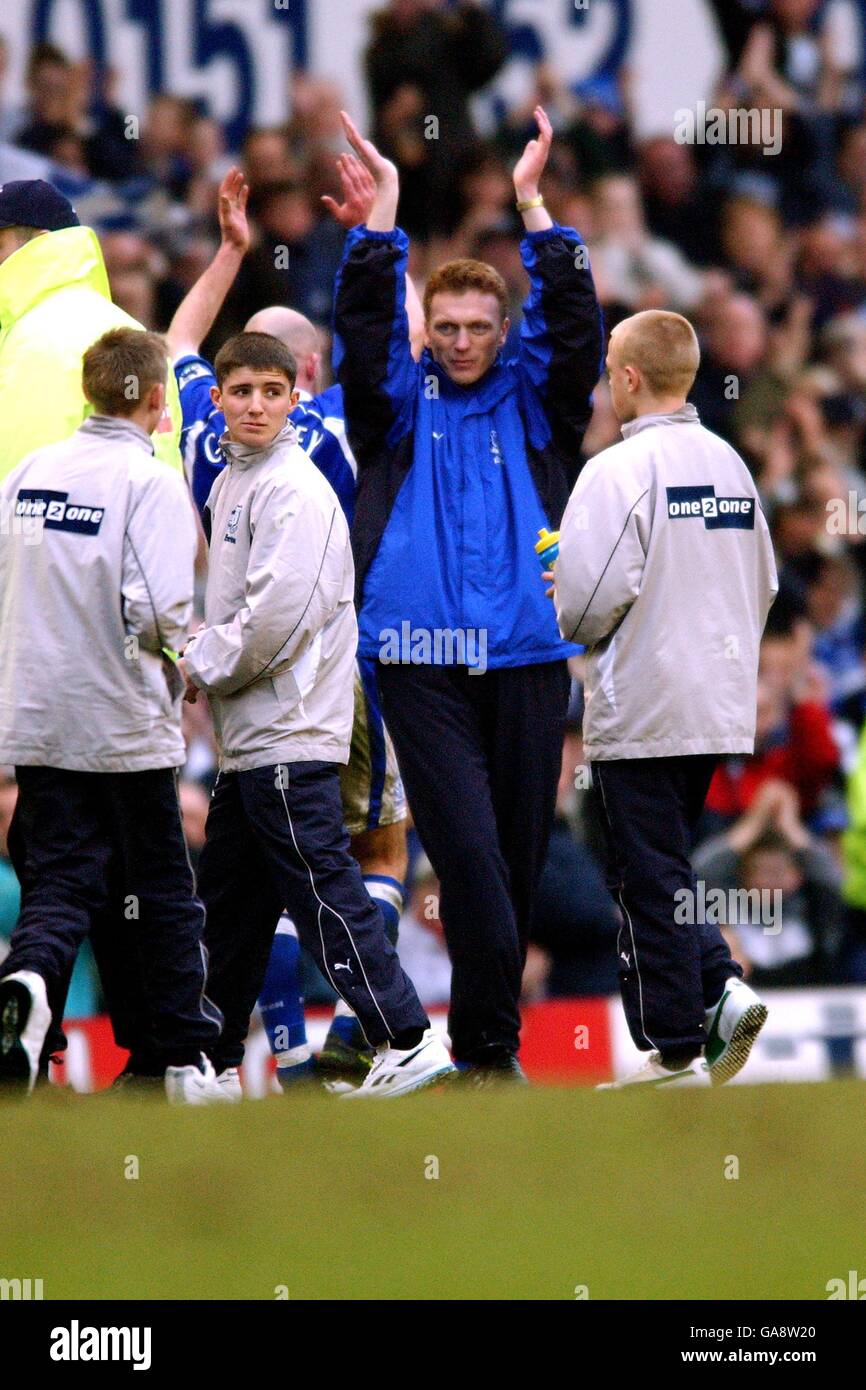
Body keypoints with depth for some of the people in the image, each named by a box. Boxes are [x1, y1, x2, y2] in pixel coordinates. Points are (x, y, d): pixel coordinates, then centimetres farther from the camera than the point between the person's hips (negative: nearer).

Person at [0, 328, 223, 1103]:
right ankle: (187, 1060, 16)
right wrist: (185, 653, 0)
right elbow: (160, 612, -21)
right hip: (127, 721, -4)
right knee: (162, 892, 10)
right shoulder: (150, 481, -13)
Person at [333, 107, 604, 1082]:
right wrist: (385, 198, -7)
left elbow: (574, 320, 2)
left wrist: (531, 200, -3)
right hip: (422, 661, -2)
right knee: (467, 849, -12)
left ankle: (484, 1034, 14)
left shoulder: (531, 406, 13)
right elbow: (364, 319, -2)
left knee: (519, 851, 4)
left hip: (526, 655, 2)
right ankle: (492, 1040, -14)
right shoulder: (400, 406, 10)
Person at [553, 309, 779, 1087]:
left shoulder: (617, 471, -16)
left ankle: (675, 1051, 2)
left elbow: (591, 596, -19)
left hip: (641, 709, -7)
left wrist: (568, 626, 2)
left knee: (650, 877, 0)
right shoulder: (729, 463, 7)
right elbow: (764, 581, 13)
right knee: (665, 867, 19)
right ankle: (722, 987, 1)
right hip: (721, 704, 7)